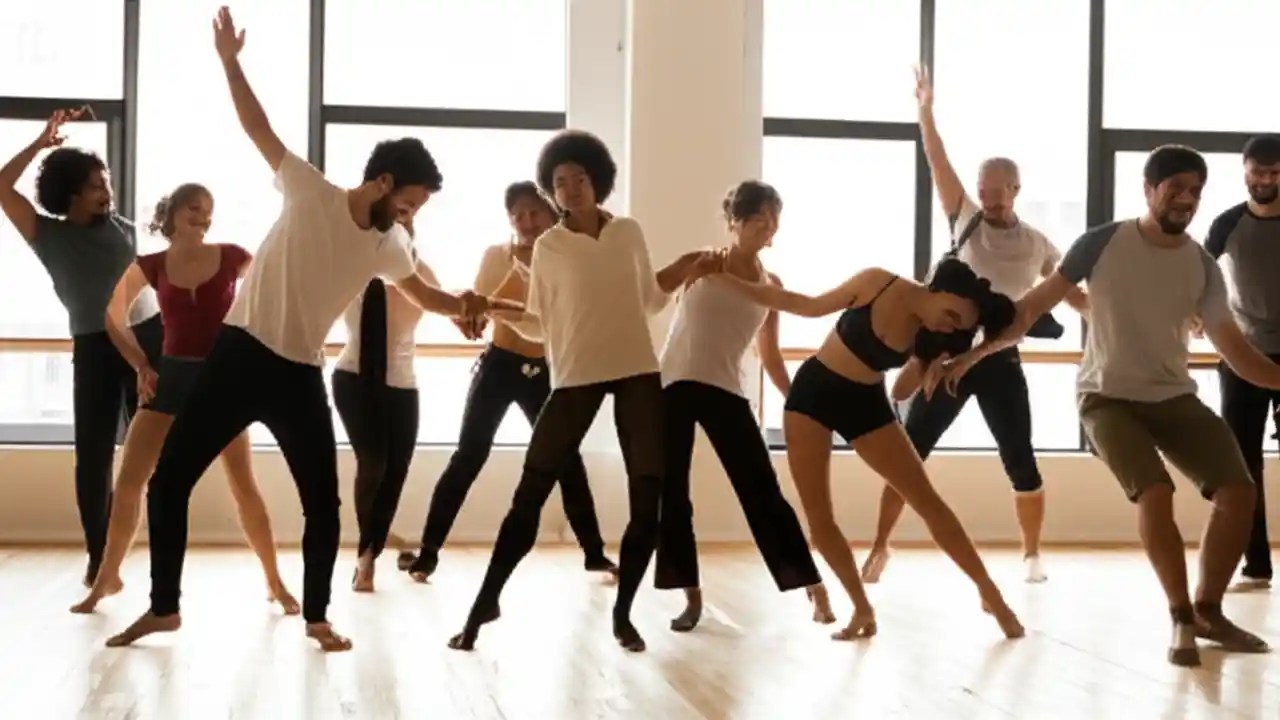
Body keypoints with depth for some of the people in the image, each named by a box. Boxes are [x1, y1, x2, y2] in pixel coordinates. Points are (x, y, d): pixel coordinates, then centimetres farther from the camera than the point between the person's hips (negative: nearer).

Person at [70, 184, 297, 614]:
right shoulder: (151, 266, 1)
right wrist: (141, 366, 4)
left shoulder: (231, 258, -3)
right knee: (128, 479, -2)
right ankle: (107, 577, 12)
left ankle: (275, 583, 6)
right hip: (172, 376, 2)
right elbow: (114, 318, 12)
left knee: (243, 485, -4)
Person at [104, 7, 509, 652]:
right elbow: (260, 130, -1)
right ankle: (163, 606, 14)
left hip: (300, 375, 3)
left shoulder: (387, 247, 7)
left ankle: (317, 616, 17)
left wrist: (462, 304, 6)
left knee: (322, 501, 1)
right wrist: (230, 62, -7)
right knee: (169, 479, 0)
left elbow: (424, 295, 24)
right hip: (238, 356, -3)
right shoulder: (310, 192, -5)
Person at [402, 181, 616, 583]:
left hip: (544, 372, 2)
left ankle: (595, 553, 19)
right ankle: (427, 553, -4)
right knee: (468, 458, -7)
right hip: (499, 366, -2)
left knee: (567, 460, 8)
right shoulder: (496, 256, -1)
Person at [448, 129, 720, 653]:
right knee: (531, 492, -6)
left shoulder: (629, 233, 8)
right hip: (576, 376, -2)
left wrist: (688, 267, 6)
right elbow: (541, 322, 4)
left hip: (637, 372, 2)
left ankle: (622, 613, 11)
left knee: (647, 497, -2)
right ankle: (484, 604, 3)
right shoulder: (548, 246, 2)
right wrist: (489, 309, -9)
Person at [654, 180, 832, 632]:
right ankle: (692, 596, 10)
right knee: (671, 493, 0)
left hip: (725, 391, 1)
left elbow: (770, 357, 16)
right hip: (673, 384, -1)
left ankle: (814, 588, -2)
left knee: (763, 491, -5)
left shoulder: (771, 285, 9)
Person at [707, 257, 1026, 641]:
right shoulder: (877, 283, -16)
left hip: (866, 404, 1)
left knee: (927, 500, -4)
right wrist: (734, 282, 0)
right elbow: (811, 306, -2)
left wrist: (934, 364, -17)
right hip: (812, 391, -1)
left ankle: (990, 593, 6)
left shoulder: (927, 335, -11)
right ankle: (862, 608, 6)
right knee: (818, 516, -6)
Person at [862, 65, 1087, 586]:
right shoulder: (965, 219, 4)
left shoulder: (1037, 244, 8)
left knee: (1020, 463, 2)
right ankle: (879, 548, 3)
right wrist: (926, 111, -13)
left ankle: (1032, 553, 21)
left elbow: (1073, 295, 15)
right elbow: (939, 166, -4)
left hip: (1000, 361, 1)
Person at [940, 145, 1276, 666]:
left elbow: (1234, 349, 0)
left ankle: (1208, 611, 11)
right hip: (1108, 398, -4)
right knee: (1154, 494, -26)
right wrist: (968, 356, -13)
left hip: (1174, 397, 4)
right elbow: (1032, 308, -8)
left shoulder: (1202, 267, -1)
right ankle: (1182, 618, -7)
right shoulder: (1102, 244, -11)